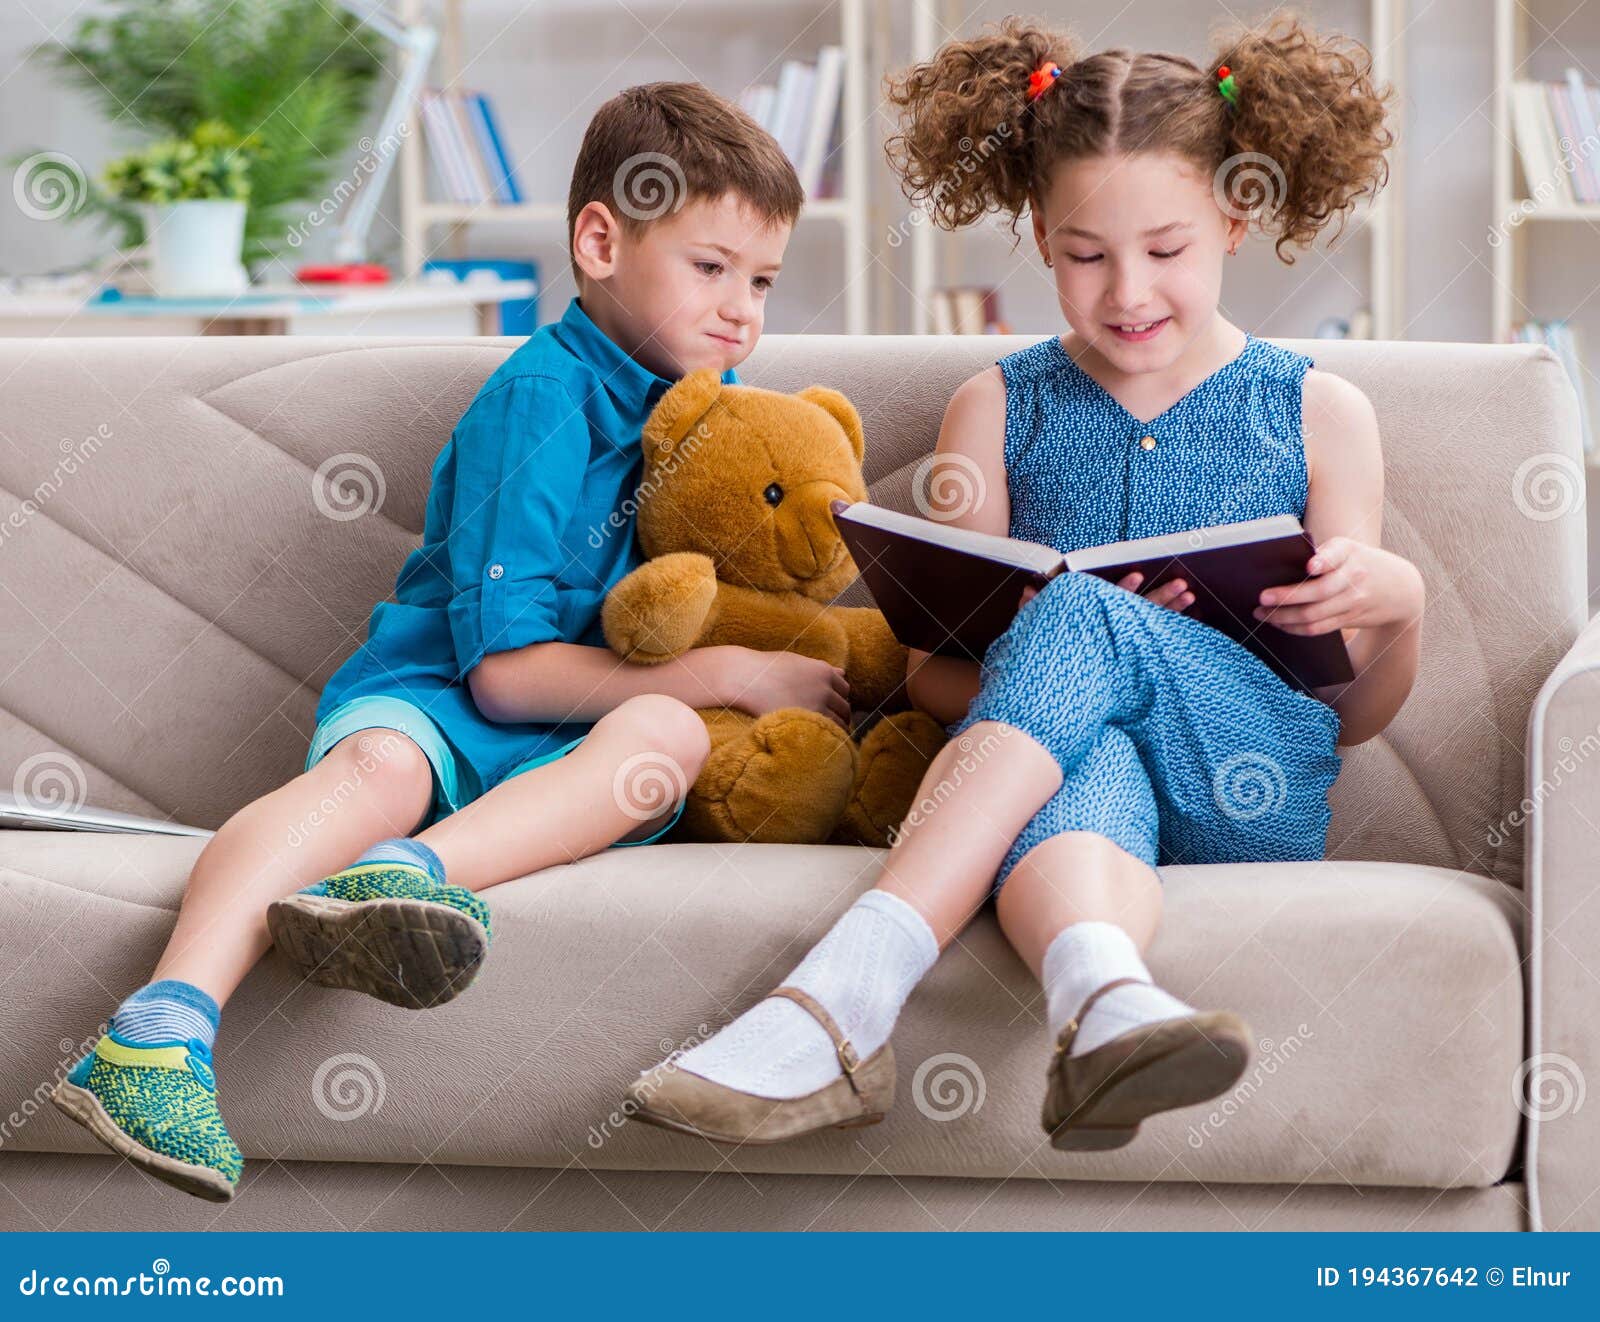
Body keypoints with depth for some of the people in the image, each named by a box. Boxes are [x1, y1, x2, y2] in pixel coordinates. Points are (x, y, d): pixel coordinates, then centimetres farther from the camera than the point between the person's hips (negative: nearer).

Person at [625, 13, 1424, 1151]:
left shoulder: (1319, 415, 13)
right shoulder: (1000, 409, 16)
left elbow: (1356, 712, 14)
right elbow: (933, 670, 12)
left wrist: (1397, 605, -9)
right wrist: (1006, 683, -12)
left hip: (1253, 795, -1)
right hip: (1064, 759, 1)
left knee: (1080, 617, -32)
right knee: (1084, 775, -38)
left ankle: (839, 994, -47)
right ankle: (1104, 1002, -74)